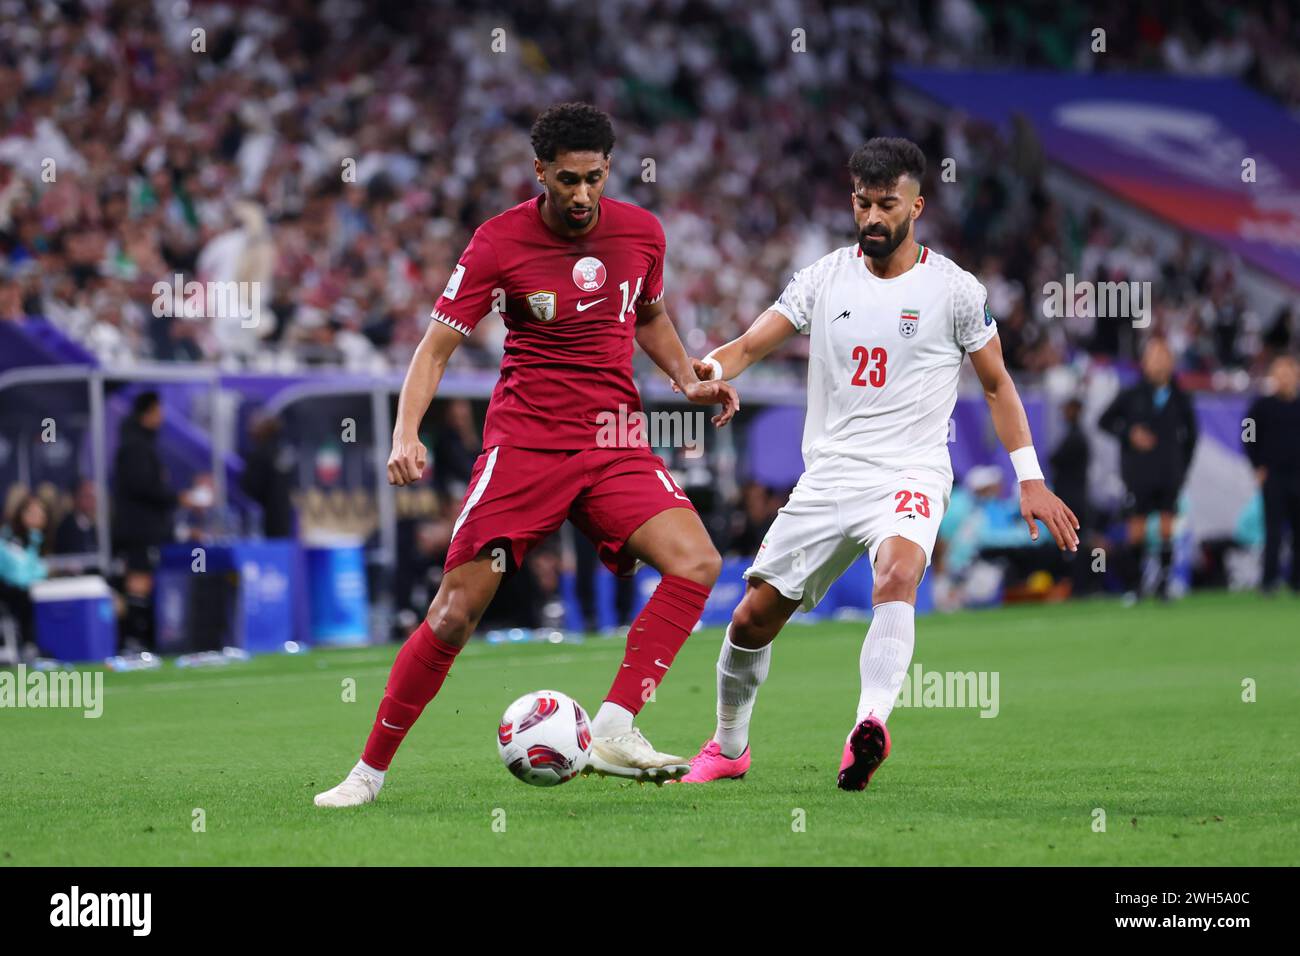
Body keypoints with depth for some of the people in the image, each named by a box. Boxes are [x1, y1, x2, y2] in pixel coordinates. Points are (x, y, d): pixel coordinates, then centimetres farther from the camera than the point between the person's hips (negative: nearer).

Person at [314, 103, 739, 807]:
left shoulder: (641, 233, 3)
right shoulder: (499, 242, -8)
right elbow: (437, 346, -6)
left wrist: (688, 381, 8)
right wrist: (406, 434, -21)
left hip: (615, 443, 3)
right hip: (525, 440, -3)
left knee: (696, 564, -21)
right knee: (457, 610, -8)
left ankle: (614, 731, -21)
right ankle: (370, 770, 6)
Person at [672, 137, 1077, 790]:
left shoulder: (953, 289, 0)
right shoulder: (826, 277, 6)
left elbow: (996, 384, 10)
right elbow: (750, 345, 4)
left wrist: (1030, 480, 5)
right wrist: (712, 367, -20)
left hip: (911, 473, -3)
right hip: (828, 476, 3)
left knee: (897, 573, -36)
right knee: (754, 616, 3)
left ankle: (870, 724, -54)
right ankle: (728, 747, 28)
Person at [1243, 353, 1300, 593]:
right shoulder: (1262, 406, 2)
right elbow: (1250, 439, 4)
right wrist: (1258, 468, -3)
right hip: (1273, 476, -3)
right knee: (1274, 528, -8)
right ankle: (1269, 579, -6)